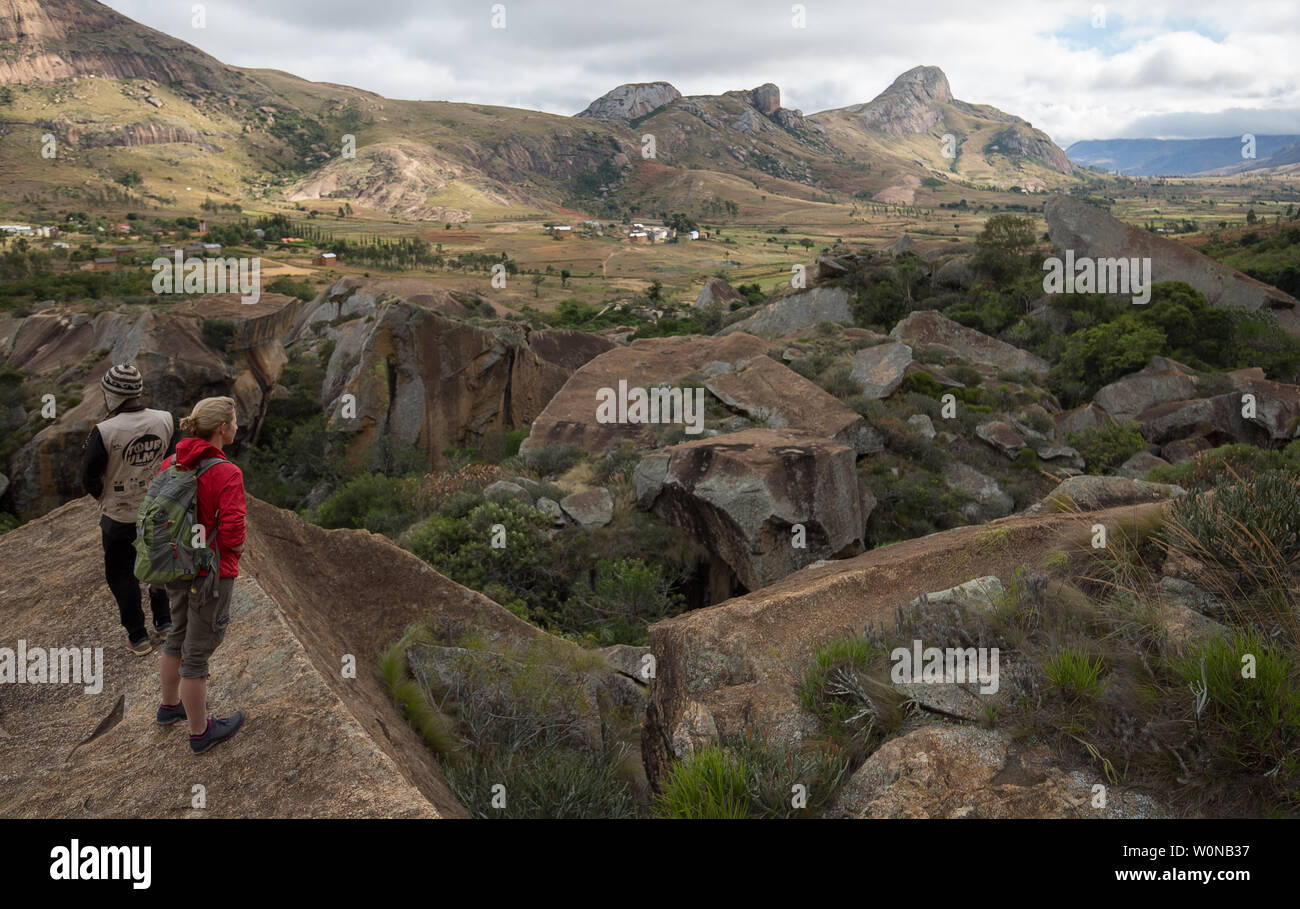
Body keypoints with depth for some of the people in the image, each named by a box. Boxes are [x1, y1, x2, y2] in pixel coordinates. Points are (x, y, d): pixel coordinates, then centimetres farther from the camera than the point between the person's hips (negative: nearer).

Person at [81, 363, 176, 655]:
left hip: (119, 515, -4)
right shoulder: (164, 421, -11)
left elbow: (89, 479, -13)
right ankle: (164, 622, 33)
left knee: (121, 574, 13)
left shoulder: (105, 431, -23)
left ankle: (138, 637, 19)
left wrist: (104, 496, 7)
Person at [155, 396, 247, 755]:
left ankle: (170, 705, 47)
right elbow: (232, 535, -26)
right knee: (197, 650, 5)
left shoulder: (170, 464, -2)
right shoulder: (226, 473, -24)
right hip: (212, 571, -8)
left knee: (178, 637, 26)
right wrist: (236, 549, -5)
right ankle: (200, 732, 22)